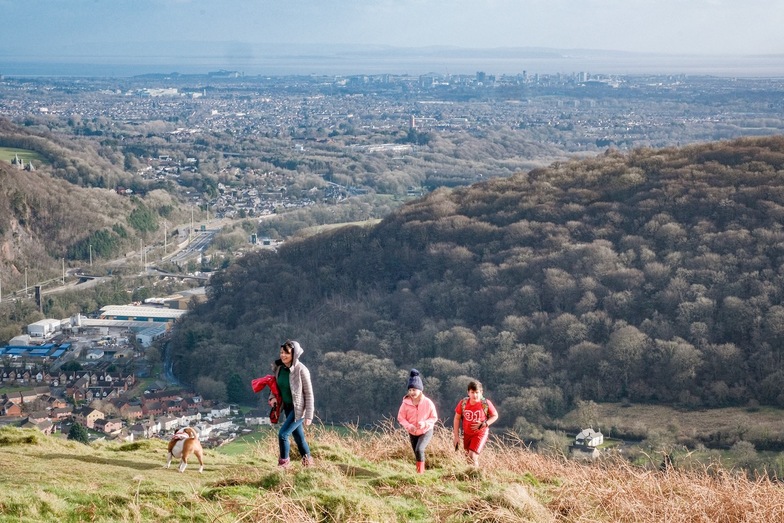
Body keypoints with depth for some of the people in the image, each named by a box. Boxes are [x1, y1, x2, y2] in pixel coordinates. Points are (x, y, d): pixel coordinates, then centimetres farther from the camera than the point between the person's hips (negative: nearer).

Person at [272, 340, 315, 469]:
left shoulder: (301, 370, -21)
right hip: (287, 407, 7)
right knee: (298, 436, 18)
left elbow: (309, 394, -15)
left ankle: (284, 461, 8)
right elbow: (276, 384, 14)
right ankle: (307, 459, 36)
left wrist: (309, 415, -16)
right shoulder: (279, 367, -3)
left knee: (283, 434, -13)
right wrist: (272, 397, -6)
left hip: (298, 408, -6)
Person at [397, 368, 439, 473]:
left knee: (419, 449, -25)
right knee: (417, 453, 13)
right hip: (412, 433, 3)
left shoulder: (428, 402, -17)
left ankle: (420, 472, -13)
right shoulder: (406, 403, -13)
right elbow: (401, 417, -6)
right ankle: (420, 471, 33)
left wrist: (425, 423, -27)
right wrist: (409, 426, -25)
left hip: (426, 431, -3)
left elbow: (434, 417, -9)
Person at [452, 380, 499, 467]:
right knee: (468, 456, 18)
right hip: (467, 434, 4)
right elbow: (457, 418, -2)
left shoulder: (486, 403, -18)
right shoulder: (463, 403, -12)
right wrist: (456, 436, -4)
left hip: (480, 433, -4)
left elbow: (495, 416, -4)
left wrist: (484, 424, -21)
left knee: (472, 456, -19)